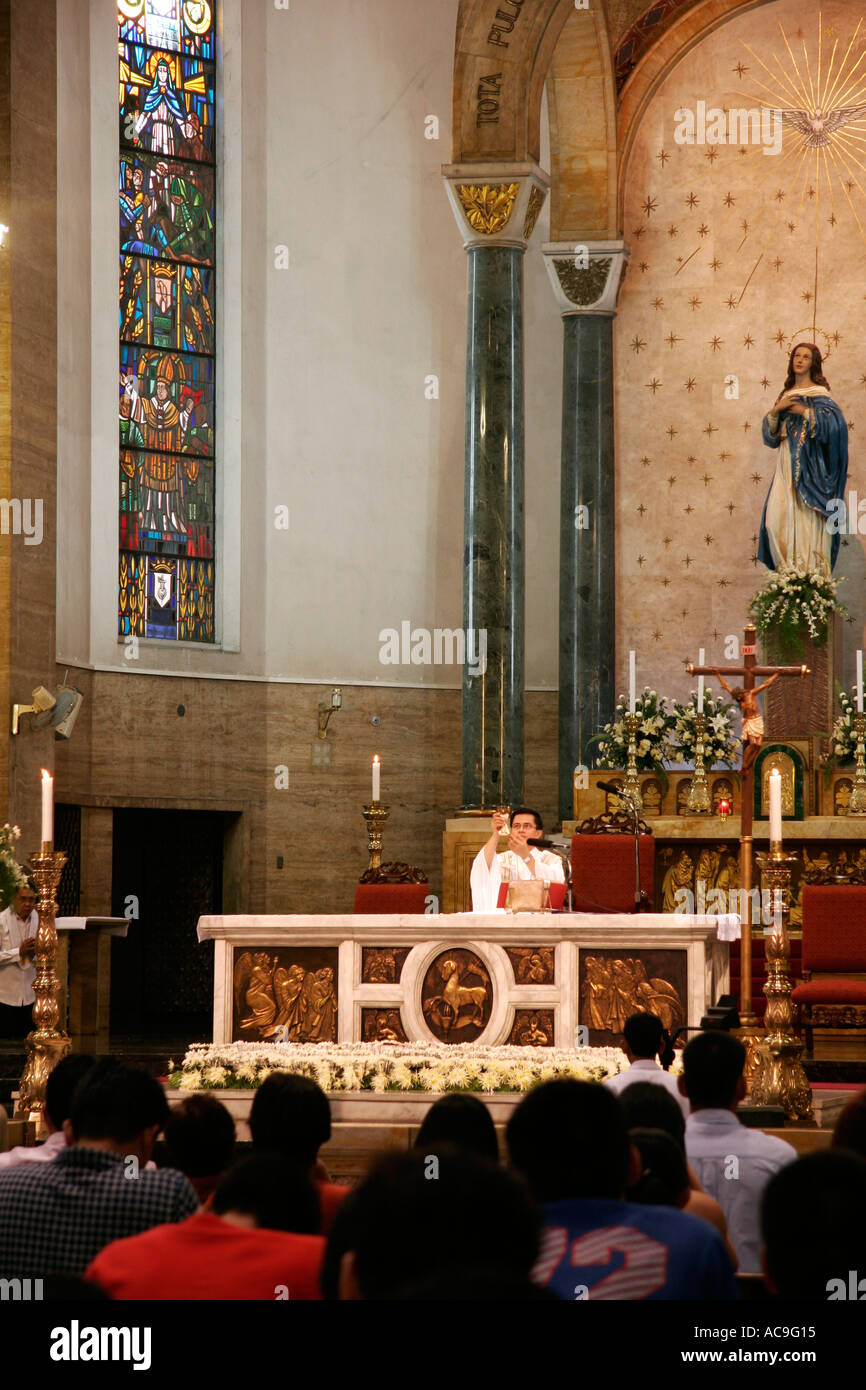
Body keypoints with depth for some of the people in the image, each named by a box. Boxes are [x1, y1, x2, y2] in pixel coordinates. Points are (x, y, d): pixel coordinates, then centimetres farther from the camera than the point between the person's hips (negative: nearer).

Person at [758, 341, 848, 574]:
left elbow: (835, 422, -15)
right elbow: (769, 434, 16)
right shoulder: (786, 394, 18)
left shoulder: (819, 394, 0)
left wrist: (803, 411, -13)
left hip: (808, 466, -6)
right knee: (777, 518, -3)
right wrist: (776, 409, -2)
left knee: (807, 521, -11)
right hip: (786, 466, 6)